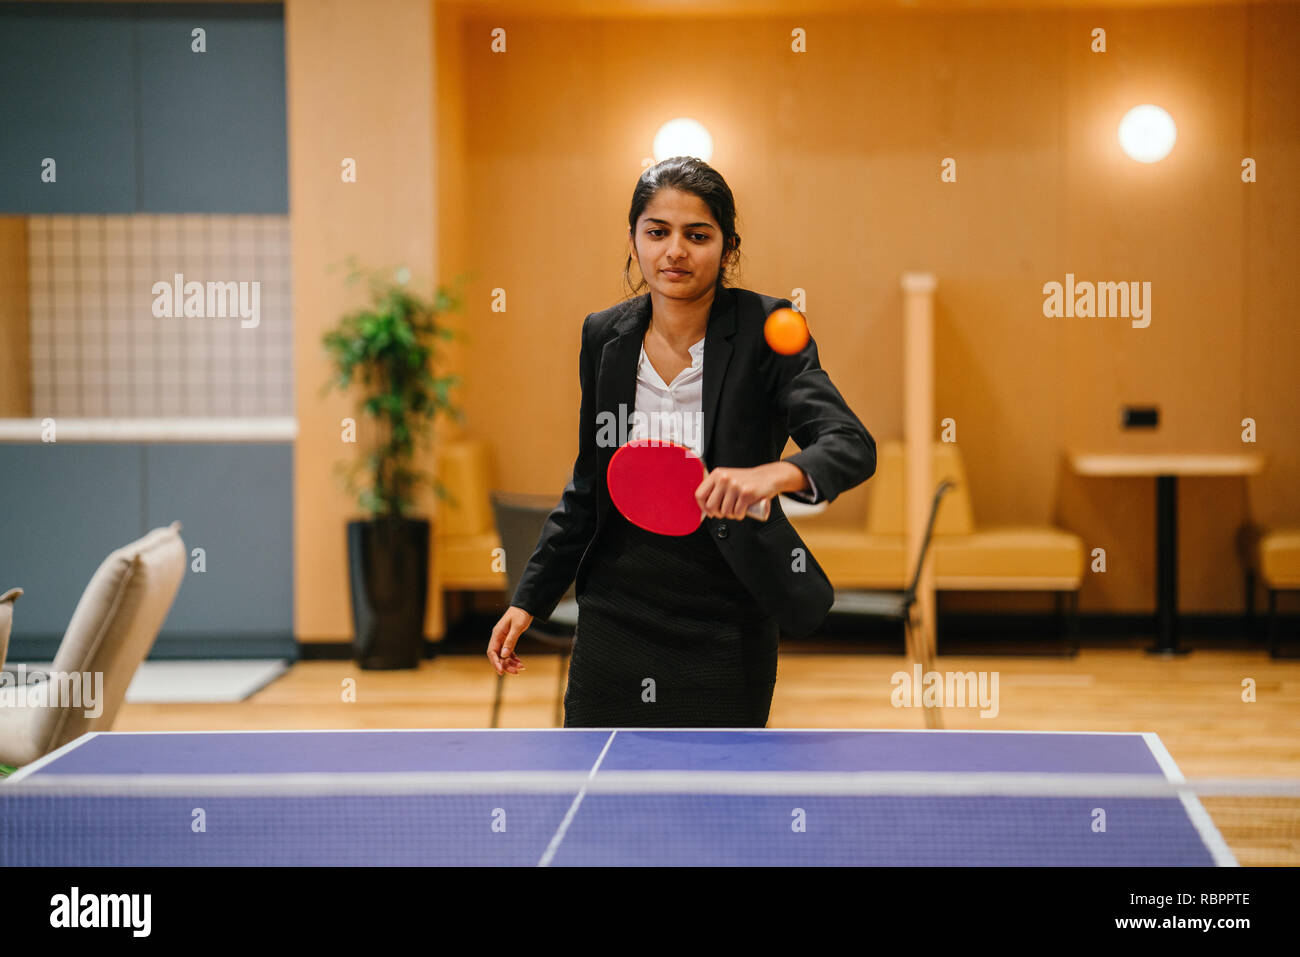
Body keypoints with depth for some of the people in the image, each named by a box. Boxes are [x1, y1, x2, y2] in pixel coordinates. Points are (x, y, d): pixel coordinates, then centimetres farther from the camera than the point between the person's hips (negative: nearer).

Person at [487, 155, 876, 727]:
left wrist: (777, 474, -42)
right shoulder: (604, 336, 3)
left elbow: (852, 445, -22)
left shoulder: (765, 333, -10)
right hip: (614, 612, 3)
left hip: (725, 631, -3)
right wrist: (528, 600, 10)